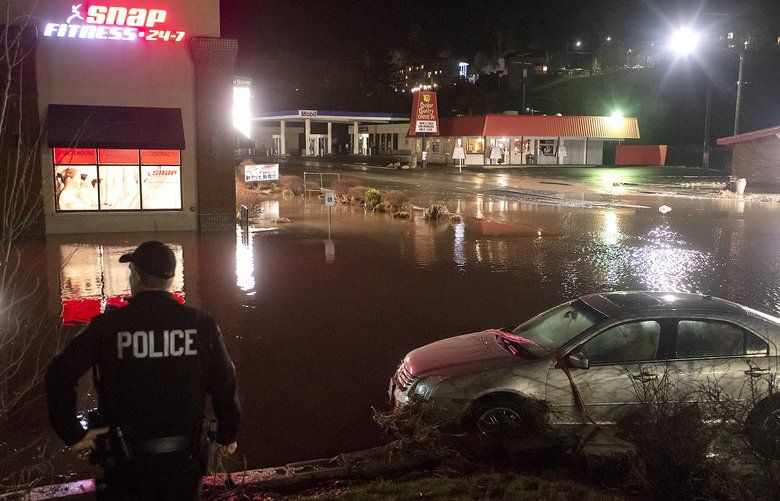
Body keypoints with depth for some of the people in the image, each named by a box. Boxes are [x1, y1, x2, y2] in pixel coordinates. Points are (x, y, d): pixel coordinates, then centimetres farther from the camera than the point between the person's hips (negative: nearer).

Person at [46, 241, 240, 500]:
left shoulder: (107, 325, -11)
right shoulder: (201, 323, -9)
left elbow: (59, 375, -13)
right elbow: (225, 384, -5)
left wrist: (73, 434, -4)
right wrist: (228, 435, 9)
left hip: (128, 460, -1)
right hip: (184, 458, 1)